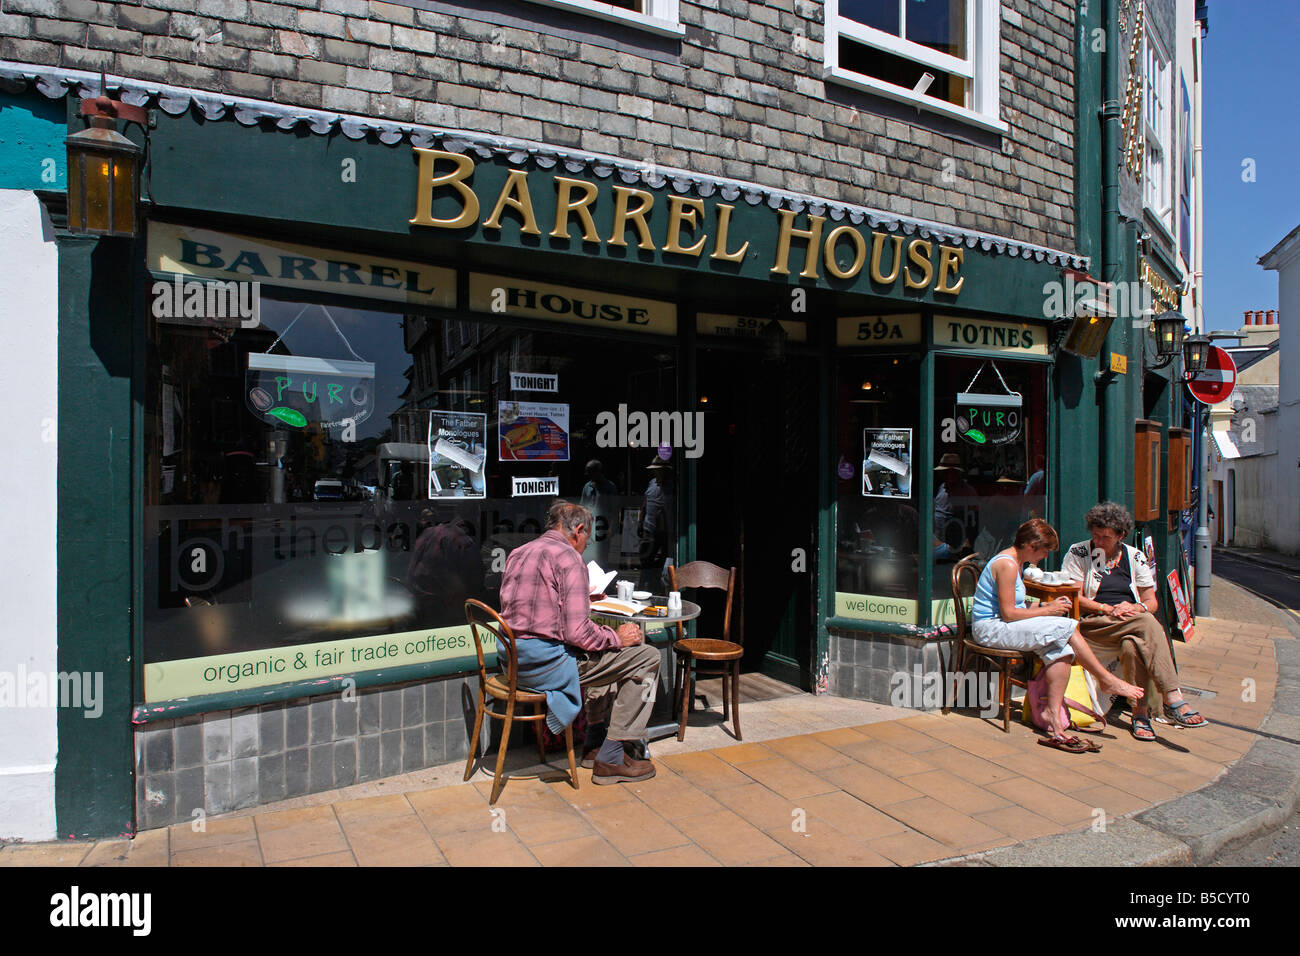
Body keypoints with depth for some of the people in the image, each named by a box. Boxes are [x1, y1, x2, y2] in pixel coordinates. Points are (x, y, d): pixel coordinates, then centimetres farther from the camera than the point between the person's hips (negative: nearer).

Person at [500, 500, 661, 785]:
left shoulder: (518, 553, 13)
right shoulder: (568, 558, -13)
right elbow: (578, 633, -19)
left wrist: (583, 600, 32)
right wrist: (617, 638, -2)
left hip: (513, 659, 9)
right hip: (547, 662, -9)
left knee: (618, 654, 27)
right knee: (647, 657, 0)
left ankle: (594, 743, 27)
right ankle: (611, 759, 2)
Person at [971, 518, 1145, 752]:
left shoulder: (1014, 562, 17)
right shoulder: (1007, 565, -16)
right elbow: (1008, 613, -20)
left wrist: (1046, 605, 6)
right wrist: (1047, 610, -10)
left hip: (1001, 626, 10)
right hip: (990, 630, -10)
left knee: (1060, 648, -12)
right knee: (1066, 627, -16)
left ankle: (1052, 714, -14)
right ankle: (1107, 680, 1)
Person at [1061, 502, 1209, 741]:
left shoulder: (1135, 557, 13)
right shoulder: (1078, 553, 4)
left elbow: (1152, 602, 12)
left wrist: (1136, 609, -11)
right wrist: (1109, 609, -16)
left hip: (1132, 626, 3)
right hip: (1092, 625, -3)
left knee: (1132, 644, -35)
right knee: (1148, 623, -31)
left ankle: (1139, 713, -31)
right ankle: (1173, 699, -33)